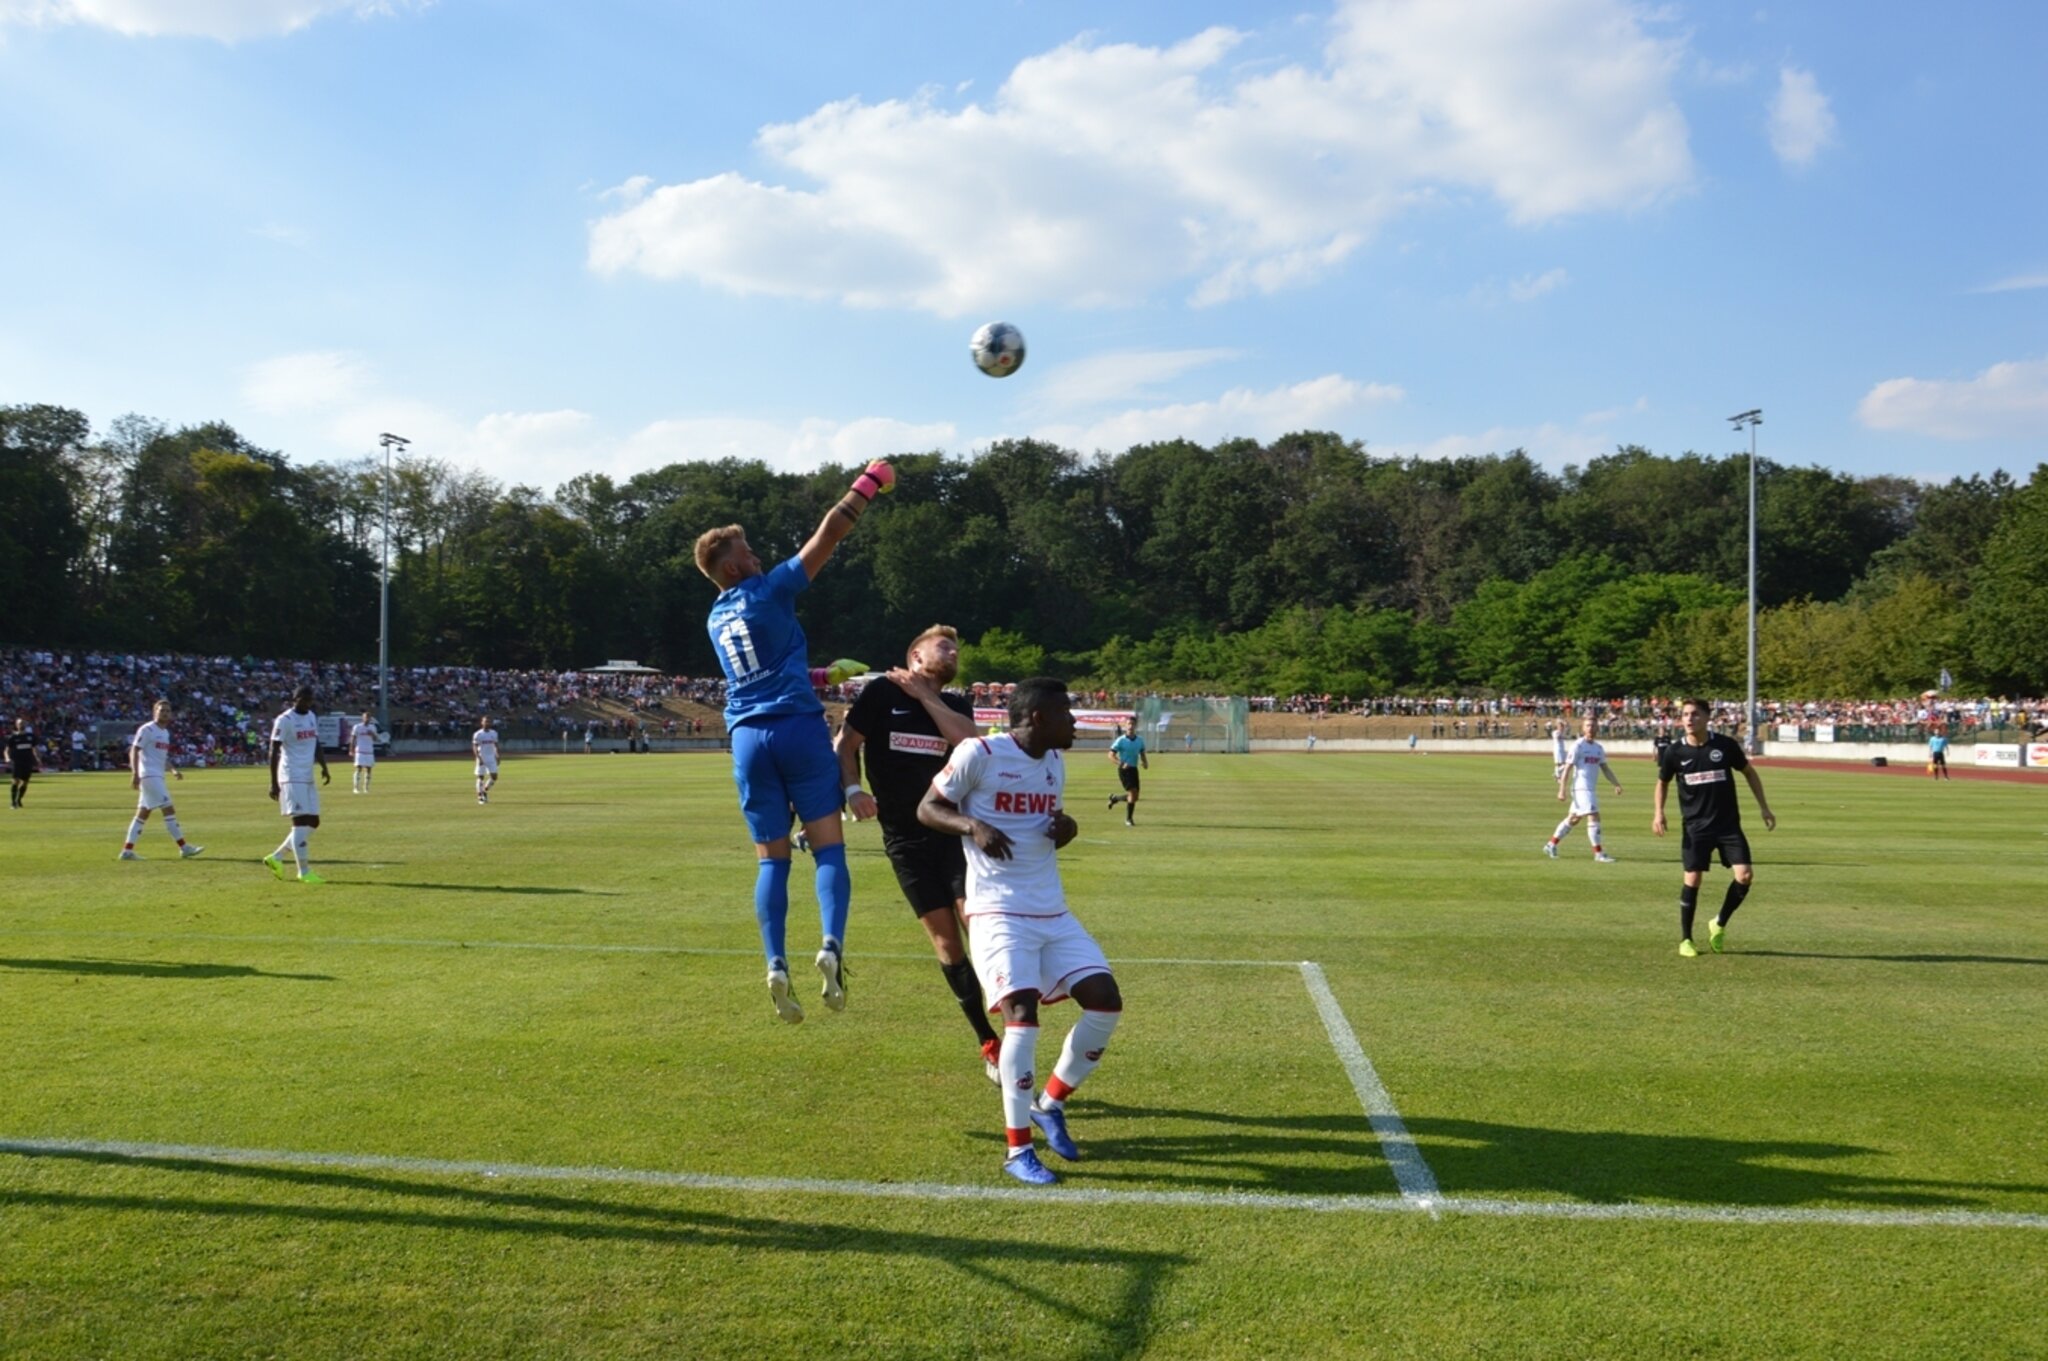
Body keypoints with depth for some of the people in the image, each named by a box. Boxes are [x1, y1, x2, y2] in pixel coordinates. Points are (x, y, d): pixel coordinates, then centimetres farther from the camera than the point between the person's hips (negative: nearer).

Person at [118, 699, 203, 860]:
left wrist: (173, 770, 11)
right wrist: (135, 773, -21)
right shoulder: (147, 730, -9)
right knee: (169, 809, -11)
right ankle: (184, 848, -11)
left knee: (143, 813, 9)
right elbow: (134, 751, -13)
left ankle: (127, 850, 11)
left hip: (157, 776, 9)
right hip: (149, 775, -9)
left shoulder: (165, 732, 17)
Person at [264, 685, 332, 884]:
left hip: (308, 778, 8)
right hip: (292, 778, -8)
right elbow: (274, 752, -11)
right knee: (301, 821, -10)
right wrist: (273, 783, -15)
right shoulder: (284, 720, -10)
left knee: (312, 822, 9)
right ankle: (304, 871, -6)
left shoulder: (312, 717, 14)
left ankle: (276, 857, 20)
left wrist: (323, 767, 5)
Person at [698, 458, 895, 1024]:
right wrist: (868, 484, 9)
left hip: (747, 738, 5)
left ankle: (776, 965, -9)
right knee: (827, 845, -2)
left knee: (771, 858, 6)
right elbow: (827, 535, 0)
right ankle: (831, 945, -22)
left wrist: (820, 675, 42)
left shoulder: (715, 619, 19)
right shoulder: (768, 590, 1)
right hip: (798, 727, -5)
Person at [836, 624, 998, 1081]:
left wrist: (925, 696, -8)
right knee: (945, 938, 0)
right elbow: (846, 745, 2)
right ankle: (988, 1044, 10)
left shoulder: (955, 704, 10)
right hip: (904, 840, -2)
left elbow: (968, 740, -10)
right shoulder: (881, 692, 2)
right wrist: (853, 788, -15)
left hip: (953, 830, 2)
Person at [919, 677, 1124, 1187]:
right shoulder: (980, 753, -9)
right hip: (998, 911, -7)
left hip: (1052, 912, 7)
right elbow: (928, 808, -3)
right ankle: (1018, 1148, -7)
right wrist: (972, 825, -22)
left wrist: (1065, 828, 0)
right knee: (1022, 1012, -21)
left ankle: (1050, 1105, 18)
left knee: (1106, 1001, -2)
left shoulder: (1055, 761, 12)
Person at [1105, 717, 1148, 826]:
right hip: (1124, 769, -6)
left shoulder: (1140, 740, 6)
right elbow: (1111, 755, -9)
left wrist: (1145, 763, -4)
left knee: (1134, 797, 6)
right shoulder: (1121, 740, -9)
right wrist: (1121, 763, -25)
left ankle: (1115, 798, 34)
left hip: (1134, 769, 6)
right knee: (1132, 792, -16)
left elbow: (1142, 754, 18)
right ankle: (1128, 819, -2)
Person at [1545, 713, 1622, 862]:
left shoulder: (1599, 748, 13)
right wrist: (1561, 790, -13)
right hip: (1581, 788, -8)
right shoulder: (1577, 746, -8)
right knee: (1594, 817, -13)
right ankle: (1599, 853, -9)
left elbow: (1605, 769, 18)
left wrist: (1616, 784, 7)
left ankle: (1551, 845, 24)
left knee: (1573, 819, 14)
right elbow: (1567, 769, -9)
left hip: (1592, 789, 8)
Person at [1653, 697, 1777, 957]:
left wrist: (1764, 808, 9)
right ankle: (1685, 939, 13)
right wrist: (1658, 812, -1)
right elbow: (1663, 781, 13)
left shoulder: (1726, 745, -5)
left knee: (1744, 877, -8)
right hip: (1695, 827, -1)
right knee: (1692, 879, -4)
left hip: (1729, 824, 1)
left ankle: (1720, 925, 16)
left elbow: (1749, 772, 10)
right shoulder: (1674, 750, -4)